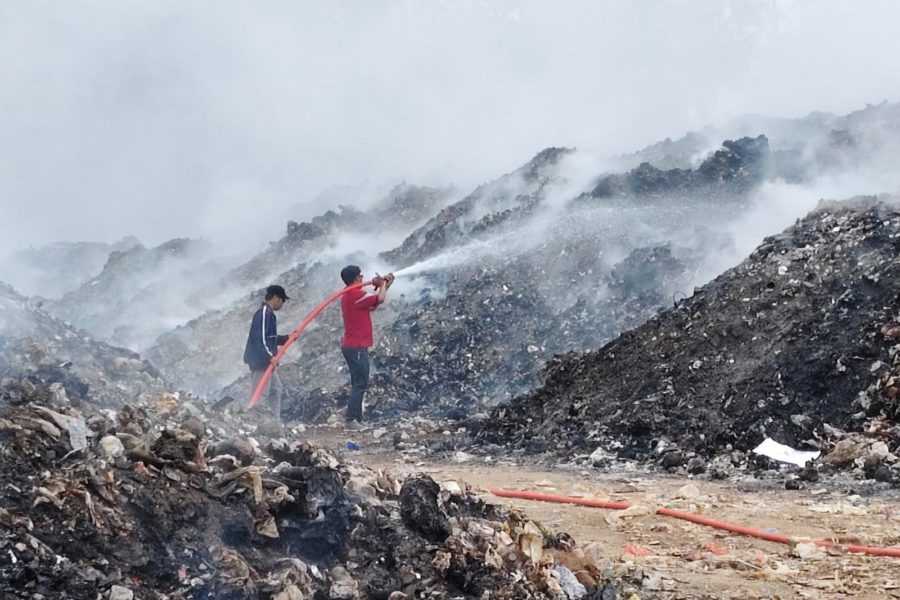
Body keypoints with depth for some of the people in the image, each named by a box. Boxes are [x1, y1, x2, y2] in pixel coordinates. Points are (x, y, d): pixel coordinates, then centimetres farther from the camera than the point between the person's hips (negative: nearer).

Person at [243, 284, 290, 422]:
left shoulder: (269, 313, 17)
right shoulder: (264, 313, -15)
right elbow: (260, 337, -24)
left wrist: (287, 338, 18)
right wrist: (270, 356, -25)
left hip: (266, 361, 11)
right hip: (261, 360, -11)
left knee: (276, 389, 18)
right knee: (259, 394, -8)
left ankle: (276, 421, 22)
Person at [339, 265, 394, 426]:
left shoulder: (350, 294, 15)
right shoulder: (355, 294, -17)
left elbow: (373, 303, 21)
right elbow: (380, 299, -20)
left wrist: (384, 285, 16)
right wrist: (383, 285, -1)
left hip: (352, 345, 10)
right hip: (357, 347, -10)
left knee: (359, 384, 13)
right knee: (361, 384, -10)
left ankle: (356, 419, 15)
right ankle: (352, 418, -13)